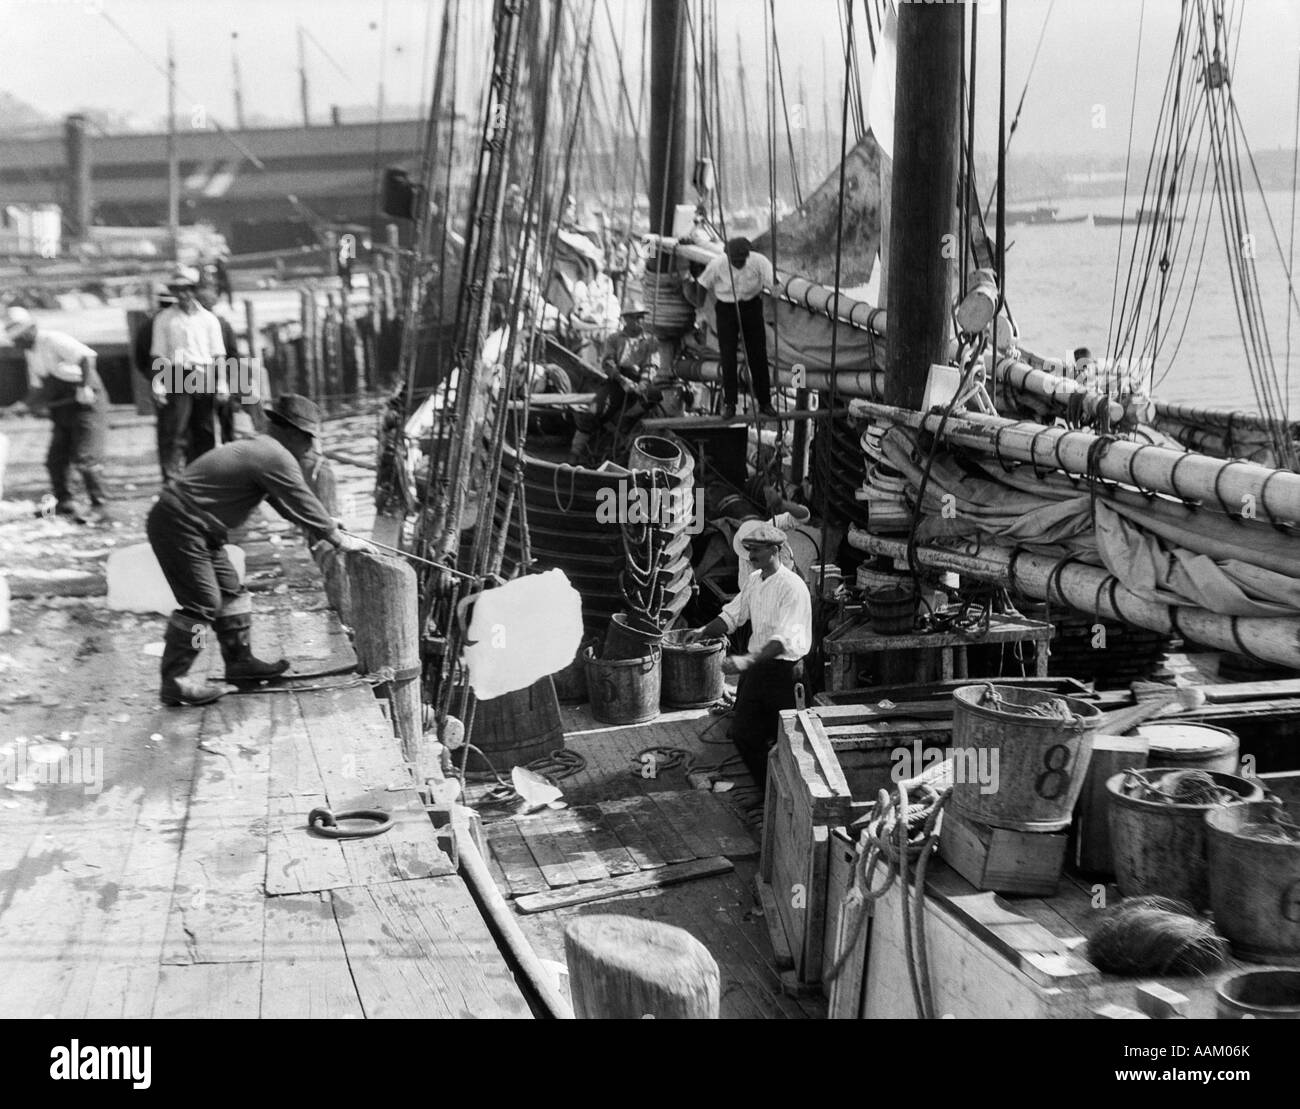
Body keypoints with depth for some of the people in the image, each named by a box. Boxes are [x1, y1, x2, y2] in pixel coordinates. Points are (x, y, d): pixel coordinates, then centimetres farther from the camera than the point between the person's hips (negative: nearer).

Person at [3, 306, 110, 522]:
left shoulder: (53, 340, -16)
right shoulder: (30, 352, 13)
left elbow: (86, 356, -28)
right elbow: (36, 386, 18)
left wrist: (85, 386, -33)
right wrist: (35, 401, -3)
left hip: (86, 401, -9)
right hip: (62, 407, 9)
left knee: (85, 458, -12)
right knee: (55, 458, 11)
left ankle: (99, 508, -8)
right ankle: (63, 502, 26)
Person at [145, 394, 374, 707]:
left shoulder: (259, 449, 15)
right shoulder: (276, 458, -17)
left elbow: (287, 503, 24)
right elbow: (303, 505, -13)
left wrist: (331, 530, 23)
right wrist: (339, 539, -1)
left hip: (199, 530, 11)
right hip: (179, 527, -11)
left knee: (229, 591, 15)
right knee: (202, 603, -7)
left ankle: (239, 660, 26)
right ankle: (174, 682, 1)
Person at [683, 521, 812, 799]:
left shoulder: (791, 586, -19)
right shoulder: (754, 581, 7)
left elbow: (784, 639, -27)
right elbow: (732, 615, 13)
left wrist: (747, 661, -36)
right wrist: (704, 632, -6)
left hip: (783, 670, -8)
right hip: (756, 667, 8)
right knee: (742, 734, 10)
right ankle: (767, 794, 24)